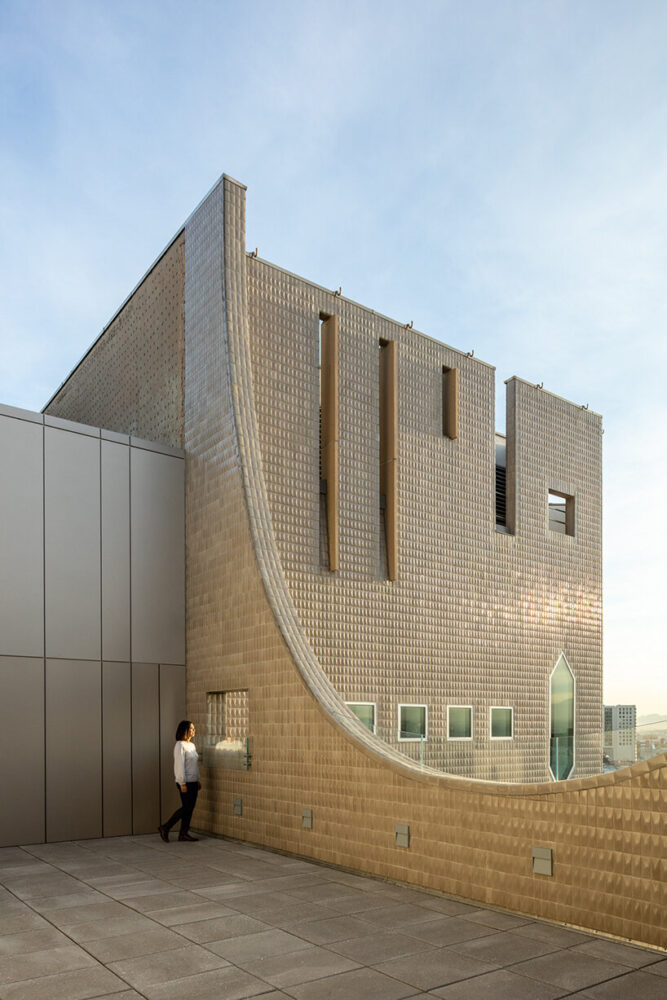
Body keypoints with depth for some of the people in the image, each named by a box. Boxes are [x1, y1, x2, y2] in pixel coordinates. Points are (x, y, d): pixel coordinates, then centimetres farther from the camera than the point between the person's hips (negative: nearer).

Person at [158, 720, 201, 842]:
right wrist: (182, 783, -20)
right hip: (185, 782, -8)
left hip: (193, 782, 8)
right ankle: (165, 828, 3)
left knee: (190, 808, 7)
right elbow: (180, 765, -17)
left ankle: (184, 833, 14)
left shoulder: (192, 745, 14)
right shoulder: (180, 745, -13)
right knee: (186, 808, -7)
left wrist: (198, 780, 17)